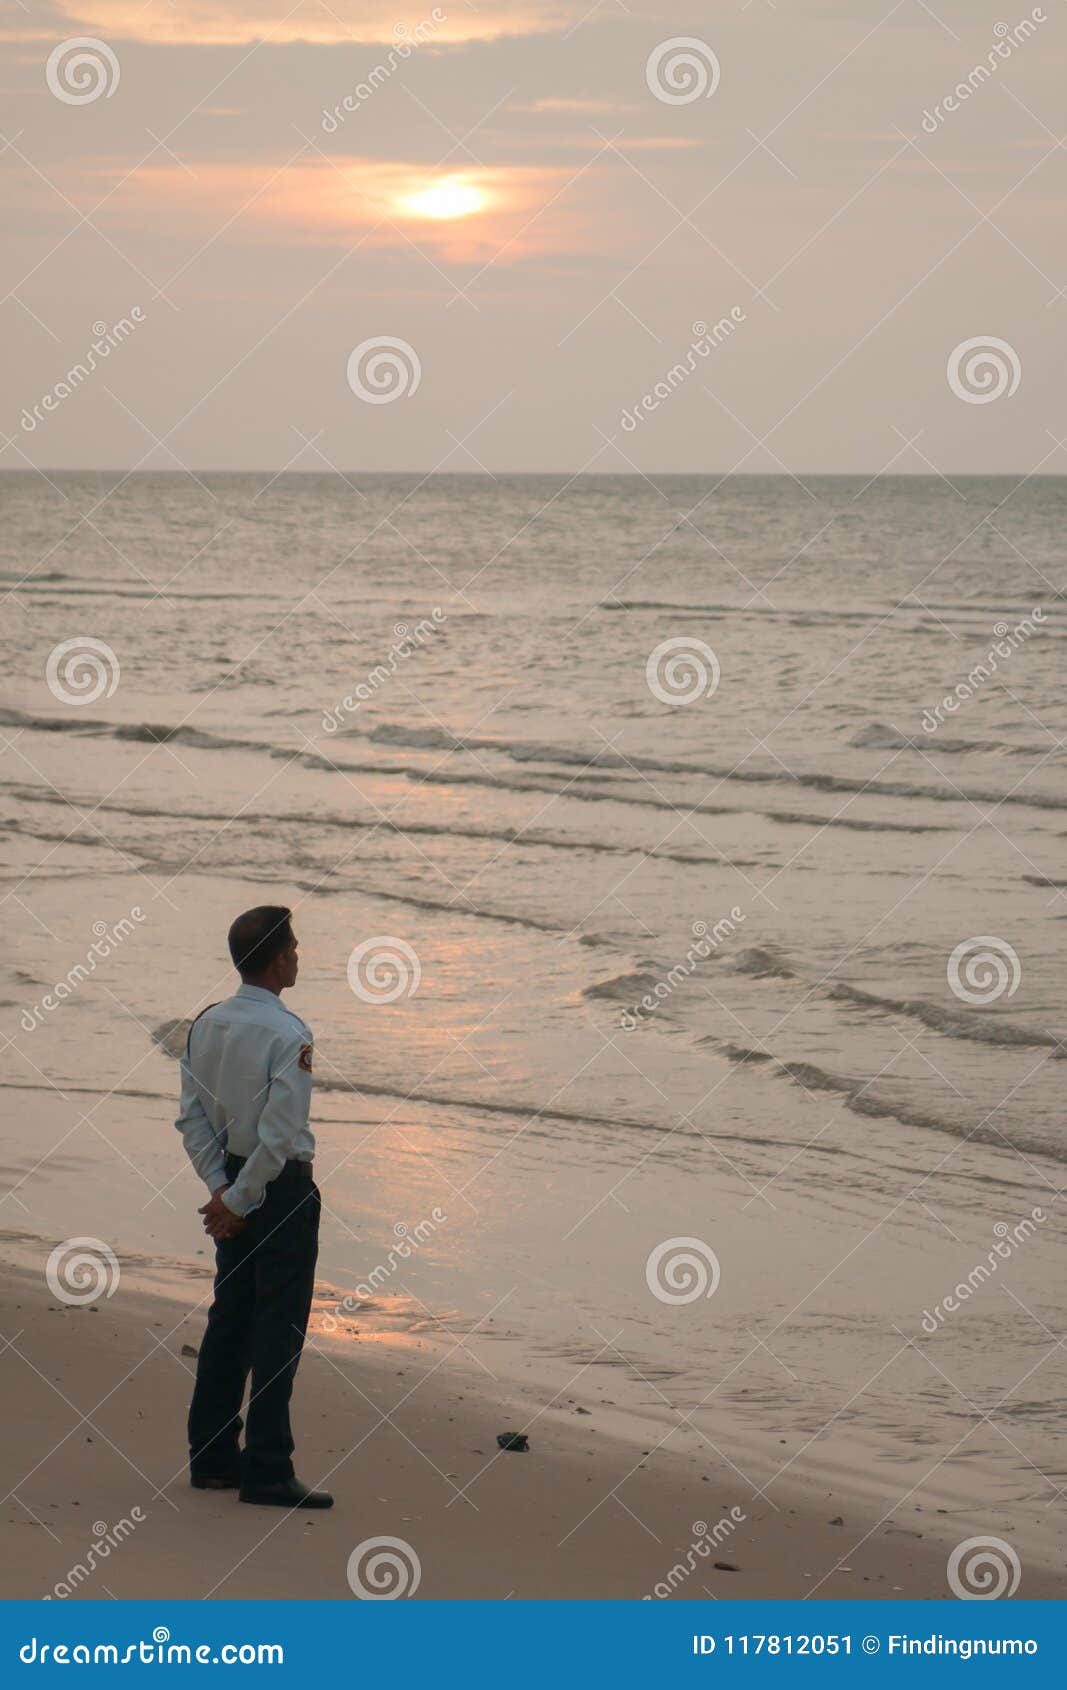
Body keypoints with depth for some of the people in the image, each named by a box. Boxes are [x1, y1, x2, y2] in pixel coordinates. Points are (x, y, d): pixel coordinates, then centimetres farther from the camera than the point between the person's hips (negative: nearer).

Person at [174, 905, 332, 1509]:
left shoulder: (206, 1025, 5)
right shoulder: (288, 1035, -18)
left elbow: (192, 1116, 5)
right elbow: (280, 1134, -22)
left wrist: (222, 1189, 2)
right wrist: (239, 1202, -13)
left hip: (232, 1181, 8)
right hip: (283, 1188, -8)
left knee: (230, 1317, 15)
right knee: (279, 1327, -3)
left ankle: (211, 1455, 21)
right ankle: (267, 1471, -1)